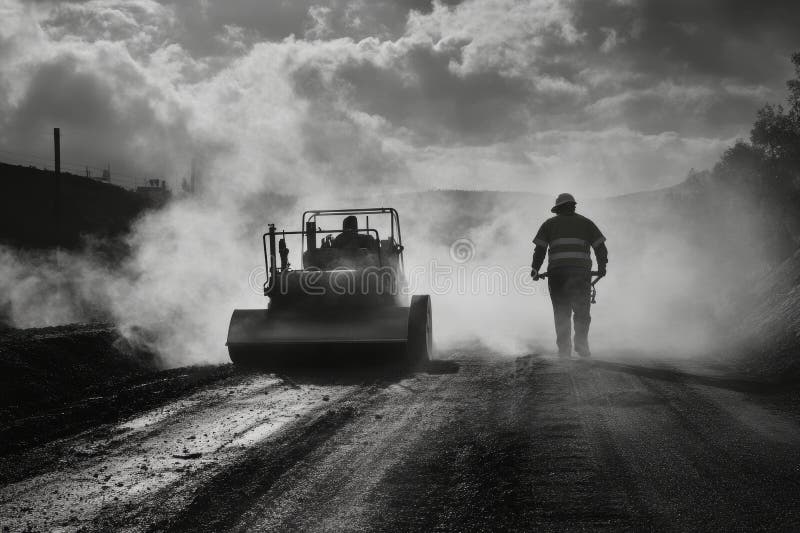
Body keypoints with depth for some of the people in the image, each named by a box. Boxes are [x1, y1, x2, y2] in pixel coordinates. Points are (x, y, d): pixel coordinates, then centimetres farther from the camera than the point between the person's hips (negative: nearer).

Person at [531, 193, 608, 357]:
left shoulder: (550, 224, 13)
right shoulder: (586, 223, 15)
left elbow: (540, 249, 7)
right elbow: (600, 246, 13)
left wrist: (535, 269, 15)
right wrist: (602, 267, 25)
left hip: (557, 272, 0)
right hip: (582, 273, 0)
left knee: (561, 313, 5)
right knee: (582, 312, 10)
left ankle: (564, 350, 1)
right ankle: (581, 344, -5)